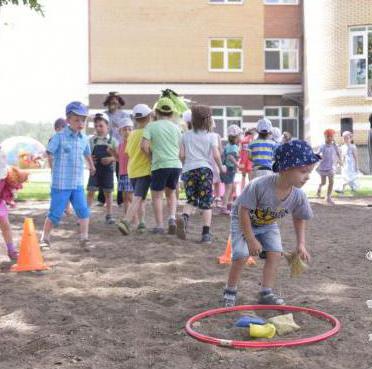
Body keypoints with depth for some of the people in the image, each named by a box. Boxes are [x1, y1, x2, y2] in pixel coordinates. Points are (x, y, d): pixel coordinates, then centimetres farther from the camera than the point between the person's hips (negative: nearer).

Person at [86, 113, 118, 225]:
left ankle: (109, 215, 16)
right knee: (91, 191, -4)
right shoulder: (92, 140, 5)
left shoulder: (112, 141, 1)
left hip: (107, 169, 0)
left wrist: (111, 158, -20)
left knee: (108, 192, 7)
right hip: (95, 169, 0)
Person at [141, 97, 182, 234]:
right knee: (171, 193, 22)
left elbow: (144, 145, -10)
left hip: (160, 165, -4)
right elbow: (181, 151, 14)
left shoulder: (151, 126, 1)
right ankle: (172, 218, 4)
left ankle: (159, 225, 7)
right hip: (176, 165, 4)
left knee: (157, 196, 10)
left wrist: (151, 155, 7)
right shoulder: (176, 127, 13)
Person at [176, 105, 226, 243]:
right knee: (206, 203, 3)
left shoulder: (186, 136, 8)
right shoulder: (211, 136, 2)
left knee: (191, 200, 13)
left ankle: (184, 217, -19)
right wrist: (221, 167, 13)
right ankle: (206, 233, -1)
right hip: (205, 169, -2)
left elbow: (181, 155, 4)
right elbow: (216, 155, -4)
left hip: (188, 170, 2)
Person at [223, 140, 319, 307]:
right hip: (243, 221, -5)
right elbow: (244, 211, -28)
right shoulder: (260, 185, -39)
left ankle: (266, 293, 3)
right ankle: (230, 291, 6)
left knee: (275, 254, -11)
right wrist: (251, 239, -23)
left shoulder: (298, 196, -22)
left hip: (268, 224, 5)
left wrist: (301, 243, -4)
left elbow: (299, 218, 1)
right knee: (241, 256, -16)